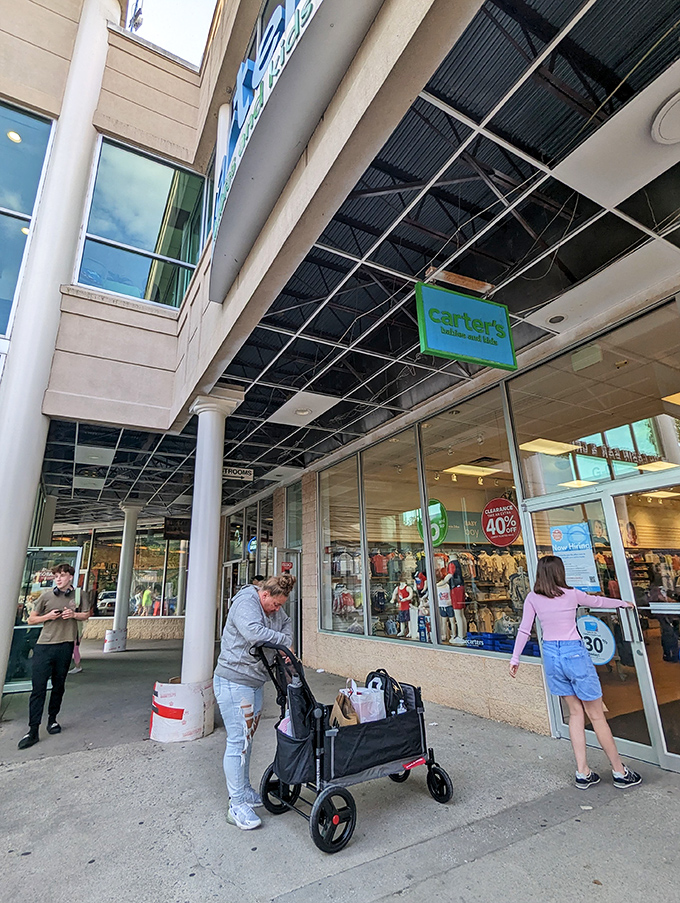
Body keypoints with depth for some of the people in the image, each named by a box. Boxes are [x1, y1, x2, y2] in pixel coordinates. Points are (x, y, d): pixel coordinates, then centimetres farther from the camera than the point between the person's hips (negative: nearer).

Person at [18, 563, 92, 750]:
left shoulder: (79, 595, 4)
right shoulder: (46, 596, 2)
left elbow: (86, 615, 12)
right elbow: (31, 619, 8)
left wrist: (74, 614, -8)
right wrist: (48, 616, -11)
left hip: (65, 645, 1)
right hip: (44, 646, -1)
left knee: (58, 686, 12)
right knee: (38, 687, -3)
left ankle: (52, 719, 31)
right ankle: (33, 730, 5)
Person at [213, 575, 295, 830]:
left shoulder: (273, 607, 7)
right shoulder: (245, 603, -21)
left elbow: (286, 624, 20)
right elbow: (253, 632, -37)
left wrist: (287, 646, 0)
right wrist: (283, 641, -22)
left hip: (254, 682, 9)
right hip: (233, 682, -9)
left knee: (247, 738, 19)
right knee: (238, 741, -2)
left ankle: (245, 791, 34)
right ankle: (237, 806, 10)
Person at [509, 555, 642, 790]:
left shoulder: (533, 598, -1)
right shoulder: (571, 594, -4)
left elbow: (524, 630, -4)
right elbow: (596, 601, 14)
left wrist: (515, 659, 4)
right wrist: (623, 603, 33)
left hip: (551, 655, 3)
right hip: (574, 653, -3)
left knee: (575, 712, 16)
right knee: (596, 715, 10)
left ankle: (583, 773, 20)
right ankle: (620, 772, 24)